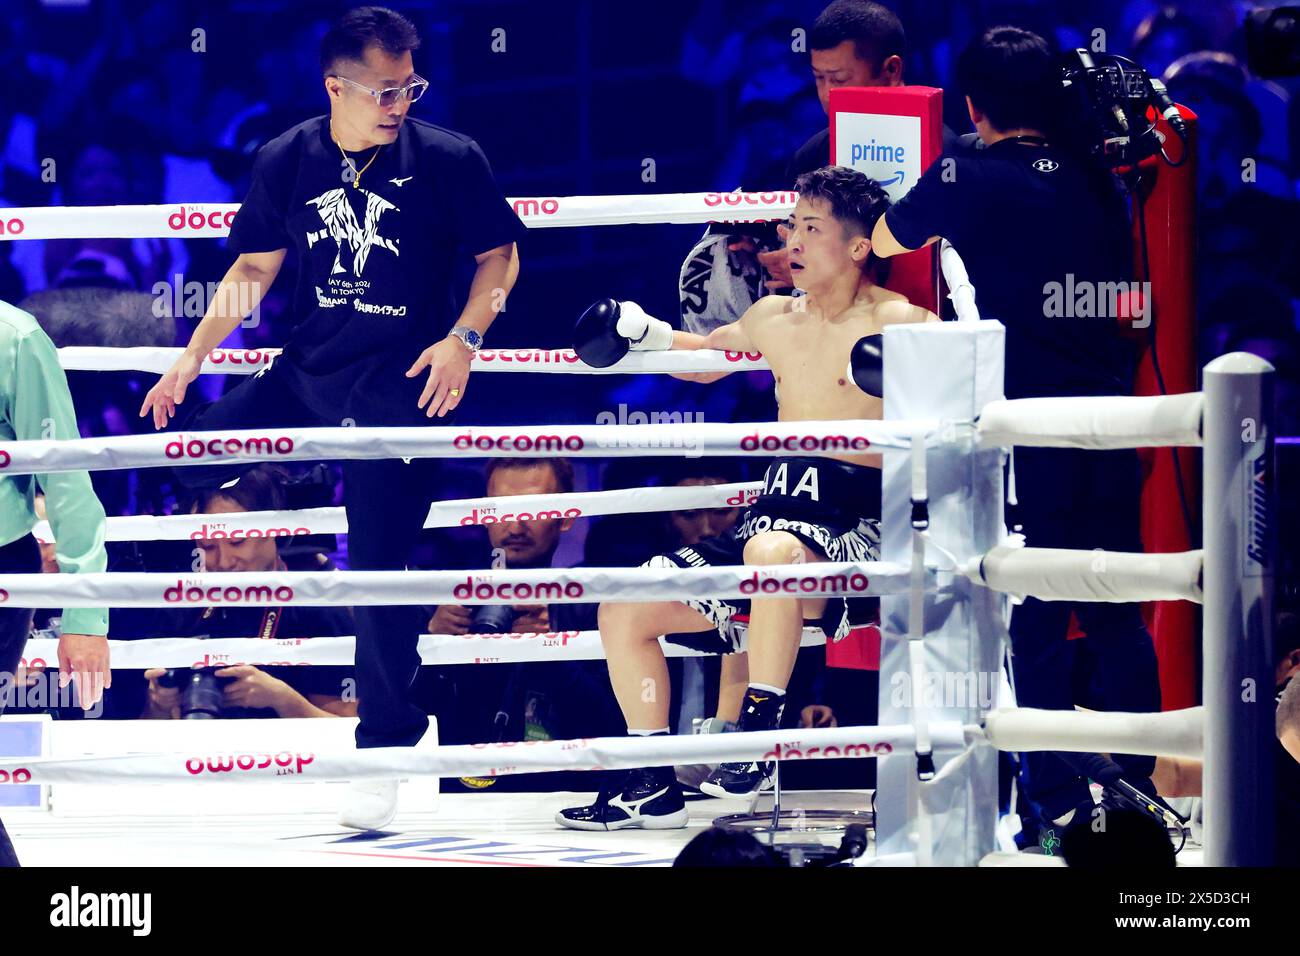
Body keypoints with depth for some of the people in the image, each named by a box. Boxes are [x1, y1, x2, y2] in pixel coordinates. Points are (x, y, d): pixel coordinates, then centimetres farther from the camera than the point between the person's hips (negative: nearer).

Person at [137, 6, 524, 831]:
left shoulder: (449, 160, -8)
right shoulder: (288, 161, 0)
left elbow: (500, 255, 1)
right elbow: (254, 269, 9)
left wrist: (463, 339, -13)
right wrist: (191, 359, 4)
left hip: (400, 383, -4)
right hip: (308, 374, 4)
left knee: (377, 569, -5)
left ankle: (385, 754, 8)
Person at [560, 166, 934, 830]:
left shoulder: (896, 321, -6)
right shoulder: (775, 318, 16)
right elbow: (707, 355, 35)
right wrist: (642, 332, 18)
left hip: (856, 527, -8)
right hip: (773, 519, 8)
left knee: (773, 551, -42)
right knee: (623, 612, -1)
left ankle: (759, 736, -34)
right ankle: (652, 787, 5)